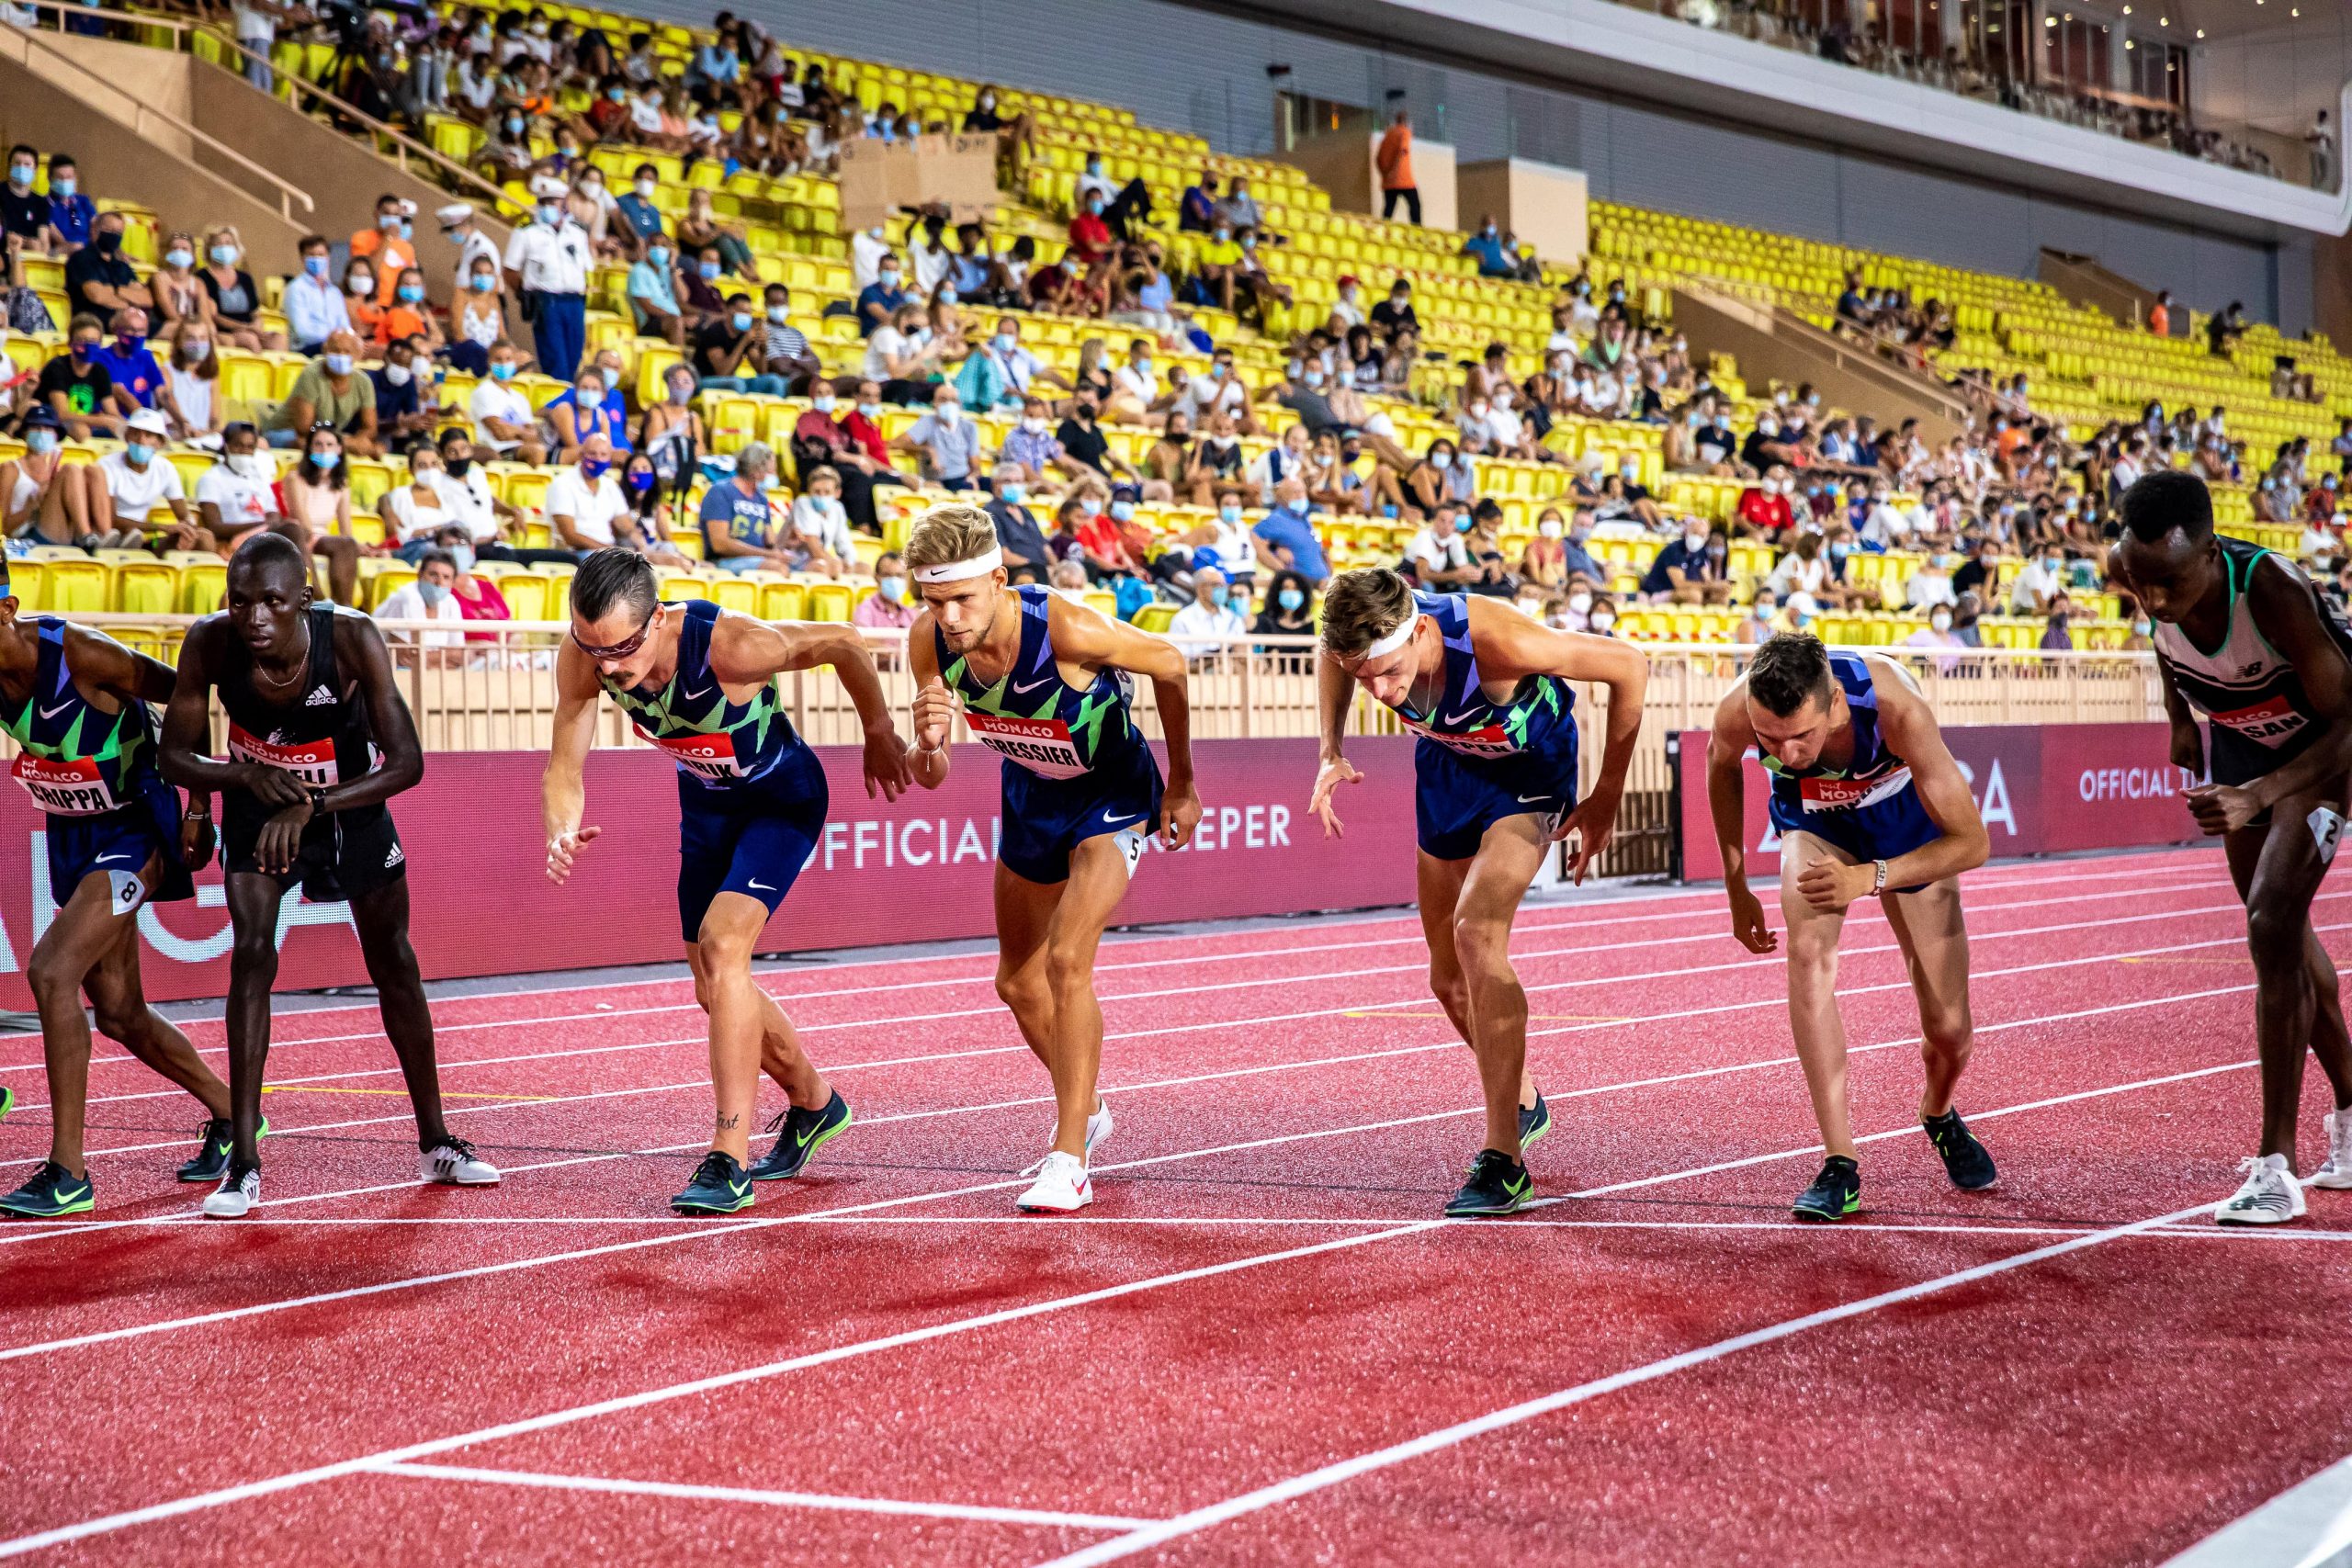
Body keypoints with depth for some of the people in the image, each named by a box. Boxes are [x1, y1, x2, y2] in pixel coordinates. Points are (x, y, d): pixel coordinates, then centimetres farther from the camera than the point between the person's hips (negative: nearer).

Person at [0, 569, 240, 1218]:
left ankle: (68, 1175, -20)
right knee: (118, 1013, 15)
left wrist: (199, 808, -11)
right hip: (72, 836, 8)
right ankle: (230, 1115, 39)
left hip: (135, 830, -8)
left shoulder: (81, 654, -24)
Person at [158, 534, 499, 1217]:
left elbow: (408, 763, -31)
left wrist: (311, 807, -40)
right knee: (251, 955, -17)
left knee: (393, 962, 10)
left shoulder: (352, 639, -33)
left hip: (353, 801, 0)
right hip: (259, 804, 0)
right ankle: (243, 1166, -12)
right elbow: (175, 756, -17)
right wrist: (246, 775, -36)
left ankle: (436, 1146, 26)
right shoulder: (209, 644, -28)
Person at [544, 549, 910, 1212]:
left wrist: (879, 734, -5)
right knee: (715, 991, 12)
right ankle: (813, 1102, 41)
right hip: (705, 802, 6)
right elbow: (564, 771, -15)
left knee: (722, 943, -26)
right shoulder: (582, 657, -24)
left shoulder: (731, 645, -38)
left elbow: (844, 642, -21)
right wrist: (560, 834, -38)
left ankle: (729, 1162, -24)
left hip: (783, 797, -6)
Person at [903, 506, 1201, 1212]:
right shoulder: (929, 642, -22)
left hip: (1113, 792, -6)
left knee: (1066, 961, -24)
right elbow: (931, 777, -11)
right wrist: (928, 743, -37)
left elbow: (1168, 663, -16)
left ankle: (1070, 1160, -17)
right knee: (1018, 982, 16)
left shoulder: (1067, 629, -36)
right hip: (1031, 796, 6)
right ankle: (1083, 1113, 43)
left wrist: (1182, 781, -5)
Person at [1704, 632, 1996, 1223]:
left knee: (1950, 1033, 1)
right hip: (1814, 821, 1)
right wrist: (1736, 887, -3)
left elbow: (1972, 841, -33)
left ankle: (1938, 1115, 38)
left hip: (1905, 820, -1)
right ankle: (1840, 1165, -23)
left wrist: (1871, 878, -48)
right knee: (1808, 951, -30)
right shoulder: (1738, 710, -35)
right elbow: (1722, 767, -6)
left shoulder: (1894, 707, -43)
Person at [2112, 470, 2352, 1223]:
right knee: (2283, 932, 17)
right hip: (2238, 736, 6)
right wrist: (2180, 717, 5)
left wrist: (2258, 797, -43)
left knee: (2272, 924, -20)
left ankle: (2276, 1168, -16)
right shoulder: (2136, 571, -24)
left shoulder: (2273, 591, -39)